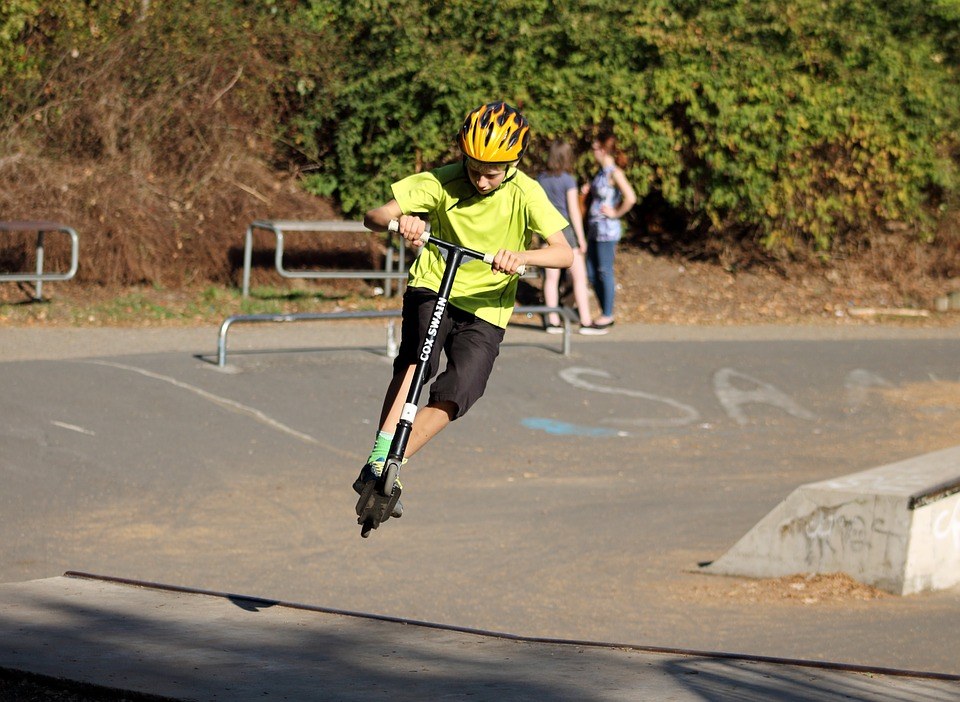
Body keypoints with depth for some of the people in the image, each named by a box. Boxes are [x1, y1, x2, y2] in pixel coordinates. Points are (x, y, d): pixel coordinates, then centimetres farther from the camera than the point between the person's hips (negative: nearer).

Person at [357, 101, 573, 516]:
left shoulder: (525, 194, -14)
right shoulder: (443, 183, -12)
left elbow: (564, 253, -23)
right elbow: (373, 217, -15)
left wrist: (521, 256, -43)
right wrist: (399, 221, -39)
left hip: (484, 310, 0)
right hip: (432, 289, 0)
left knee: (452, 398, -15)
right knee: (415, 361, -30)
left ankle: (382, 470, -2)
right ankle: (380, 458, -31)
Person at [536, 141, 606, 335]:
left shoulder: (541, 179, 5)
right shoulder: (568, 180, -11)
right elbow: (574, 211, -10)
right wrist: (581, 238, -5)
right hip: (566, 230, -5)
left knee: (551, 277, 7)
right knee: (579, 277, 0)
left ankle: (553, 321, 7)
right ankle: (585, 321, -2)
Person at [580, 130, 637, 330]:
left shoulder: (614, 173, -14)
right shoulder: (601, 171, 13)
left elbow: (630, 198, -25)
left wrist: (615, 213, -16)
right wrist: (588, 191, 7)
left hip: (607, 230, -10)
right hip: (594, 228, 10)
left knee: (604, 272, -2)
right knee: (591, 273, 11)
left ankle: (608, 315, 8)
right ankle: (605, 313, 20)